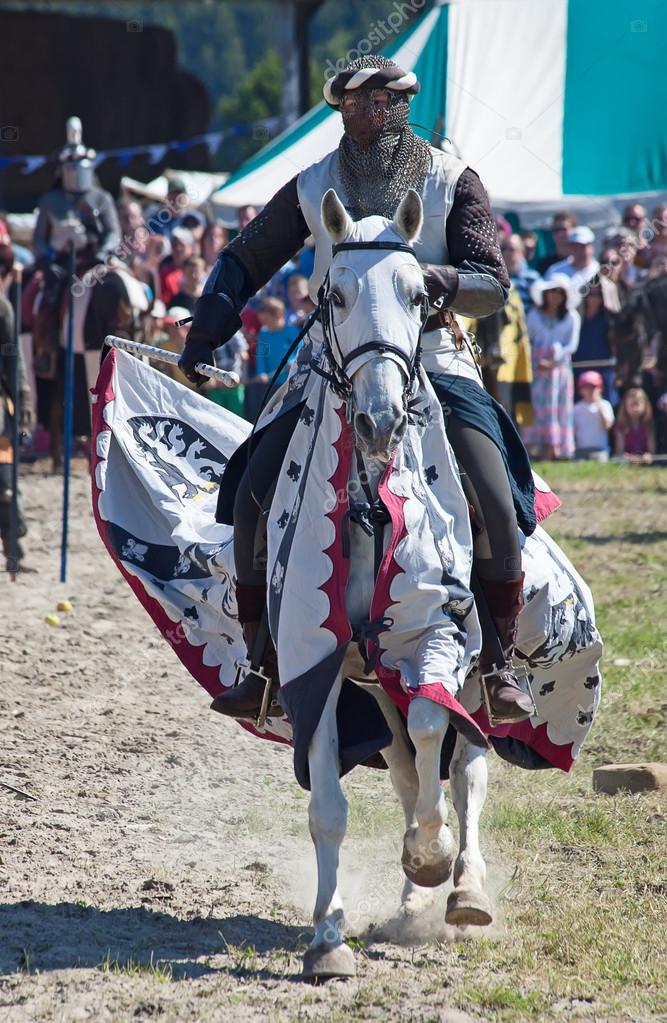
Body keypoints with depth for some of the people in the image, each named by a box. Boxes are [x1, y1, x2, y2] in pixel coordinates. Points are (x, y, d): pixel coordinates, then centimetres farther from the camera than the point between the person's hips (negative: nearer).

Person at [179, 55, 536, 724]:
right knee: (251, 499, -12)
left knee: (496, 505, -23)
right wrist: (205, 335, 3)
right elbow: (244, 263, 17)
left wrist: (438, 282, -26)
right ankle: (262, 667, 0)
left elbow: (493, 287, -5)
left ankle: (500, 666, -10)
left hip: (435, 364, -2)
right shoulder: (312, 187, 8)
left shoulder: (453, 182, 2)